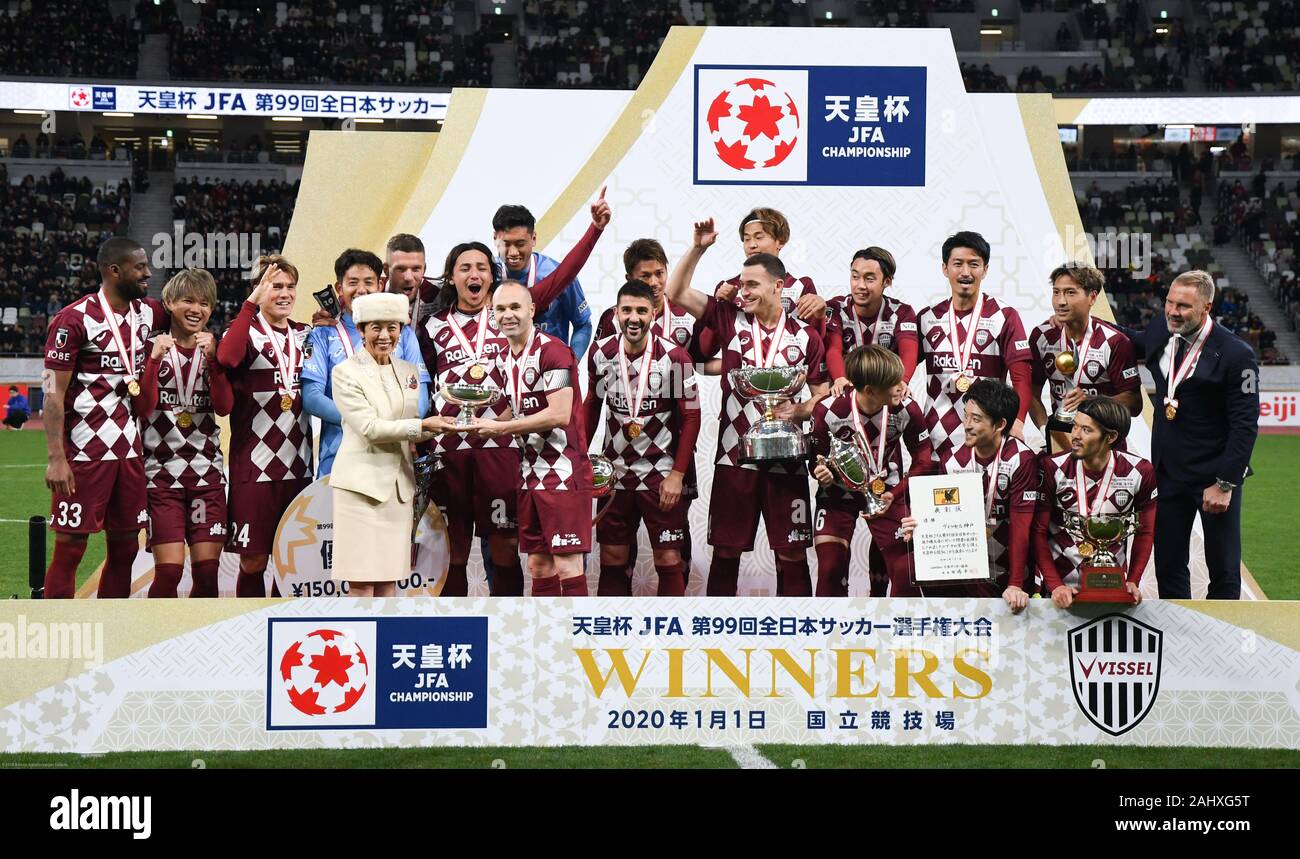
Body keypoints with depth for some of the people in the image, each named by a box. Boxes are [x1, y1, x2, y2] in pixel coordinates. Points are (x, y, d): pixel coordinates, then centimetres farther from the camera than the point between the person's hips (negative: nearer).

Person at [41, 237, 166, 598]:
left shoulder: (146, 313, 9)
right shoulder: (75, 319, -10)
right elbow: (53, 392, -12)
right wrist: (56, 458, -18)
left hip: (129, 450, 7)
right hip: (84, 455, -7)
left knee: (125, 548, 10)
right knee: (70, 547, -3)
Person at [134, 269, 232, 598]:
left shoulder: (215, 350, 10)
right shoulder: (152, 347, 2)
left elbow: (224, 406, -4)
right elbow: (143, 408, -7)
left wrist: (211, 358, -14)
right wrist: (155, 359, -16)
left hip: (207, 471, 3)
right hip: (161, 471, -3)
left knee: (207, 568, -2)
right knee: (169, 569, -11)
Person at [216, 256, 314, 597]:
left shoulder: (305, 335, 14)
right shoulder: (247, 331, -2)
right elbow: (226, 357, -26)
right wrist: (252, 302, -27)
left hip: (298, 464, 5)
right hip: (254, 464, -5)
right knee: (253, 560, -1)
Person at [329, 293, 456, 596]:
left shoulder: (410, 371, 14)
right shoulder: (345, 372, -5)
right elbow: (369, 428, -15)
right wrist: (423, 426, -21)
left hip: (399, 485, 6)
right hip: (361, 484, -6)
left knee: (389, 579, 7)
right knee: (361, 582, -7)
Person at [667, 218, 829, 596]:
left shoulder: (805, 336, 1)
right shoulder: (731, 319, 3)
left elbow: (821, 393, 6)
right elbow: (677, 293, 0)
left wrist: (803, 410, -14)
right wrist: (698, 248, -10)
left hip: (785, 459, -1)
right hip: (735, 456, 1)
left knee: (792, 554, 3)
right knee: (725, 550, 7)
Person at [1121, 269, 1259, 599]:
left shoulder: (1235, 354, -16)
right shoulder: (1160, 330, 1)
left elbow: (1245, 425, -14)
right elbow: (1137, 345, 27)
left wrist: (1225, 484, -17)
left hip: (1215, 475, -5)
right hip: (1169, 473, 6)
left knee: (1224, 571, 4)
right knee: (1168, 565, 10)